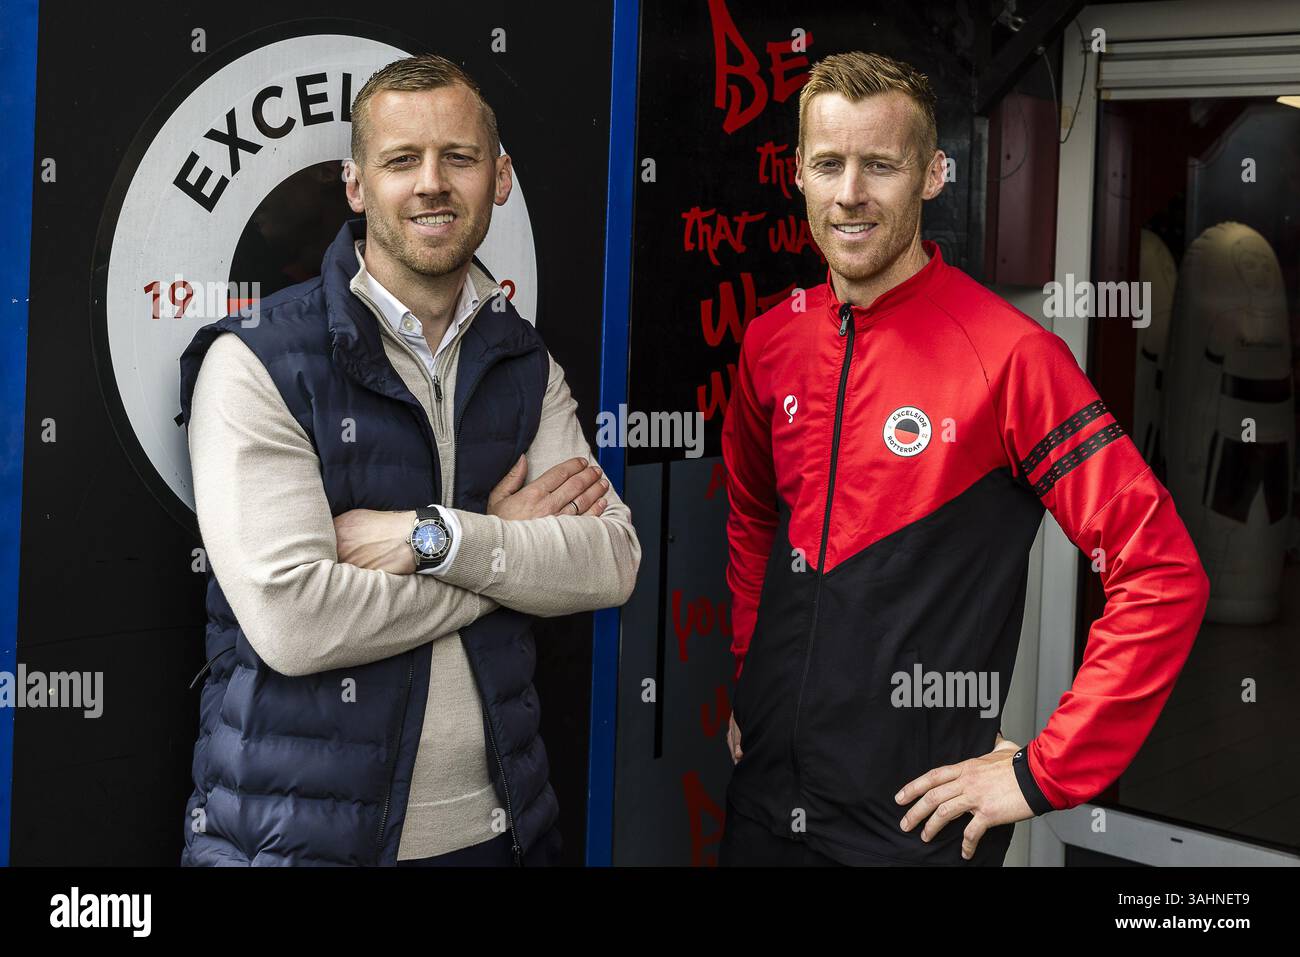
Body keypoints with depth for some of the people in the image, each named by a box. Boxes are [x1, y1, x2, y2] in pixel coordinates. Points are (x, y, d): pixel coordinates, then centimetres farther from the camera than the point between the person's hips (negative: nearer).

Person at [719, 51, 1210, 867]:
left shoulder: (1010, 355, -16)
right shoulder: (772, 343, 2)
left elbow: (1162, 574, -18)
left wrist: (1046, 774, -15)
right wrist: (749, 684, 13)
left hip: (914, 818, -5)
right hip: (765, 796, 5)